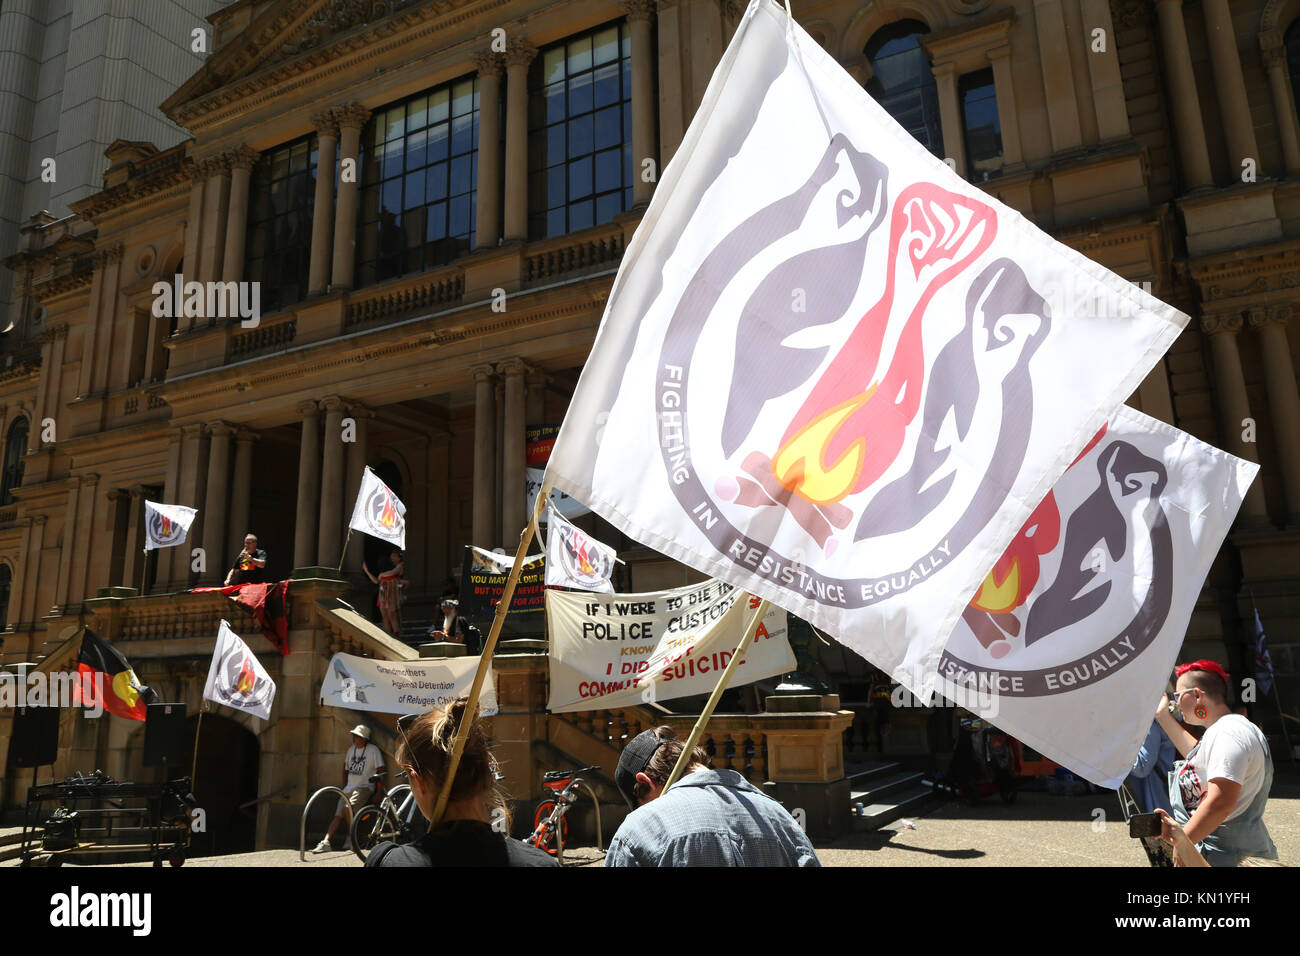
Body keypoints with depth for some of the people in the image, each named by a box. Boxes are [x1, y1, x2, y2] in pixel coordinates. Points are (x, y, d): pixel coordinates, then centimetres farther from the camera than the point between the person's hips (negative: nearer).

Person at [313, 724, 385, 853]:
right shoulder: (352, 750, 11)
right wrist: (344, 786, 18)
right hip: (349, 788, 7)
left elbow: (381, 770, -10)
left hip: (363, 788, -6)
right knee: (338, 816, -3)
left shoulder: (373, 750, -9)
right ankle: (326, 842, -5)